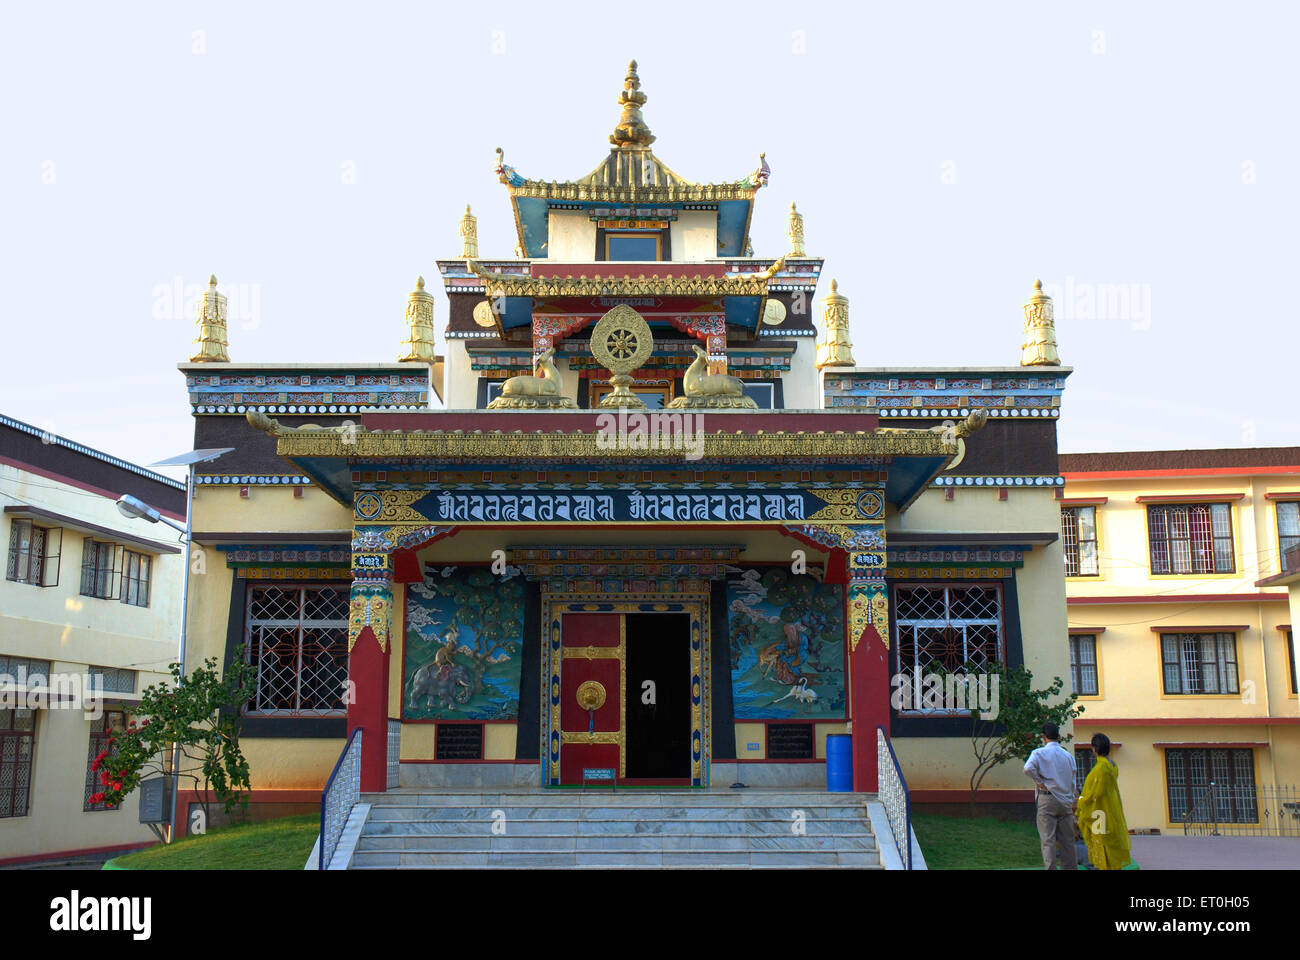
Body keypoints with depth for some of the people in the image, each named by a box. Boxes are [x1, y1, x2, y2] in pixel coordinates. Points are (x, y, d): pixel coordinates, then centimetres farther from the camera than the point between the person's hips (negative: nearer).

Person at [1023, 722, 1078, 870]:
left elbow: (1028, 768, -22)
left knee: (1048, 840, -3)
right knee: (1067, 840, 9)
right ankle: (1070, 867, 11)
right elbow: (1072, 781, 14)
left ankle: (1049, 867, -8)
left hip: (1047, 799, -4)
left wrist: (1040, 782, -8)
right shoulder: (1068, 755, 10)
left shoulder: (1039, 753, -3)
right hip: (1066, 800, 4)